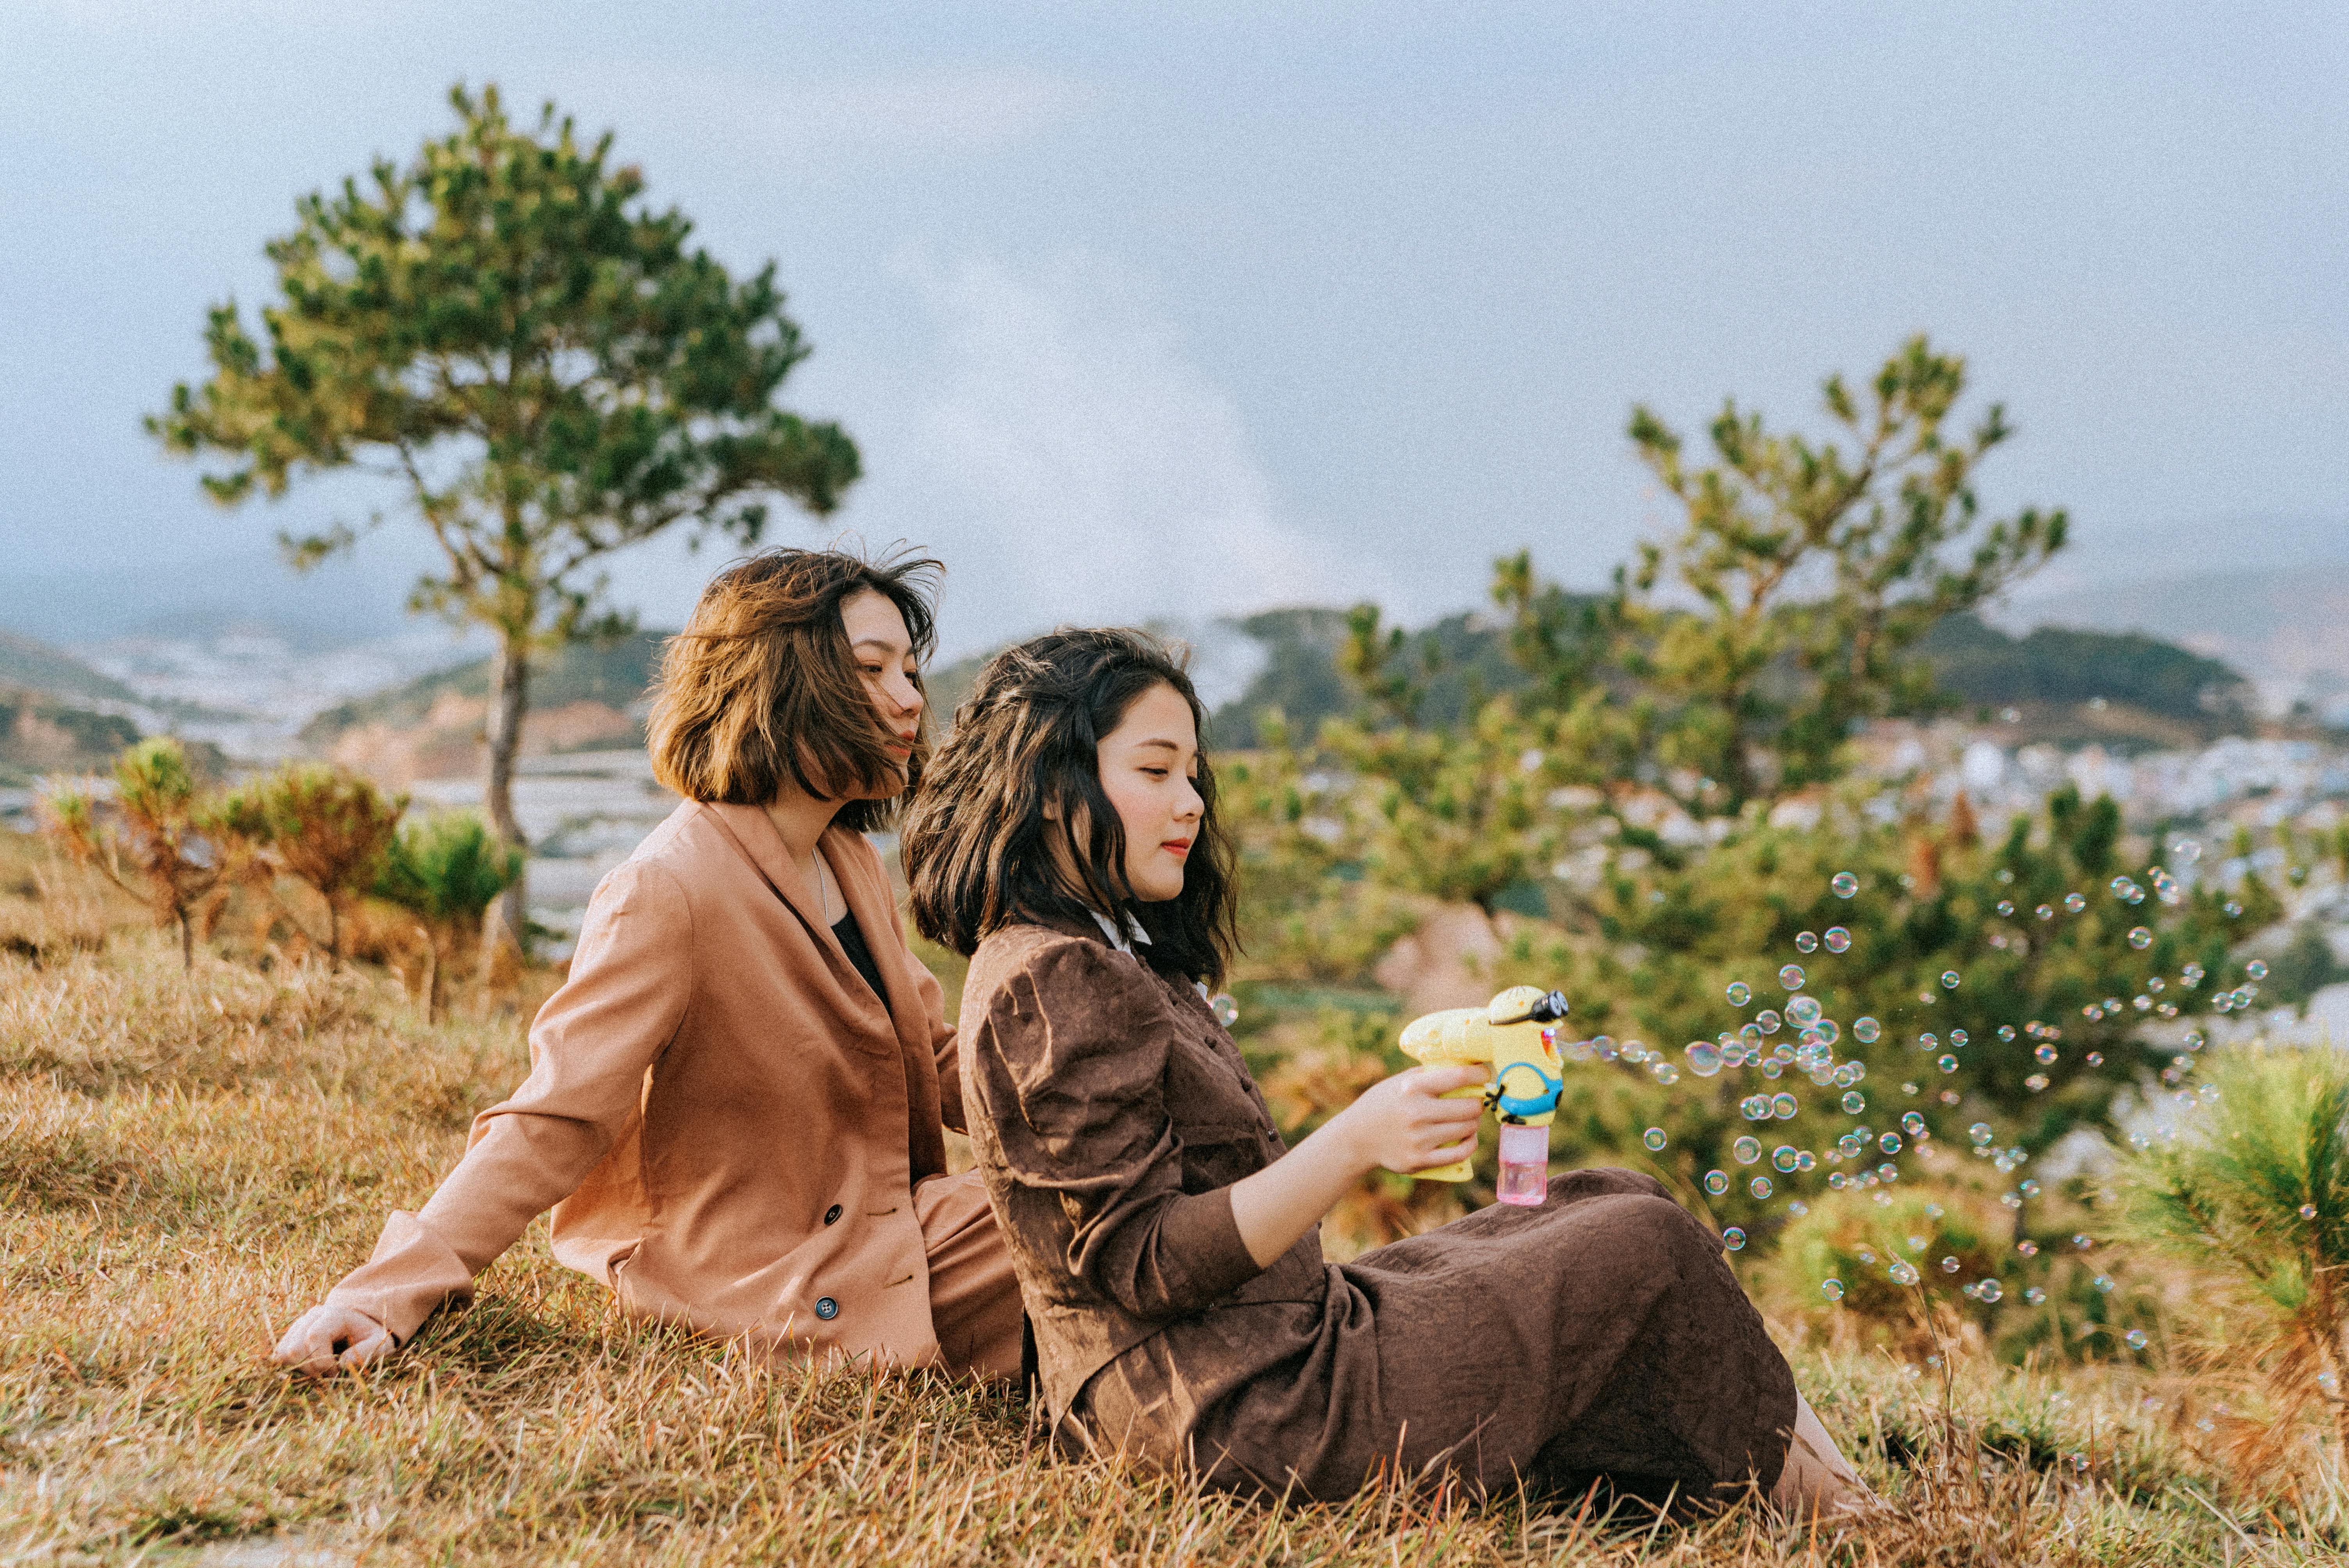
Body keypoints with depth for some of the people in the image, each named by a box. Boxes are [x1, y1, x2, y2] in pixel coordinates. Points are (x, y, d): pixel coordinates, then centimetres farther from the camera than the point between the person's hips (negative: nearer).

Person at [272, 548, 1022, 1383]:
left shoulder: (852, 864, 10)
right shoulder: (670, 893, -19)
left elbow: (942, 1065, 16)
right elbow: (553, 1120, -22)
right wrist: (390, 1290, -32)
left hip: (886, 1227, 9)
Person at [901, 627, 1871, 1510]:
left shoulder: (1116, 959, 15)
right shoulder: (1051, 983, -19)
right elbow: (1140, 1263, -23)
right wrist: (1353, 1145, -30)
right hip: (1244, 1408, -11)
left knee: (1608, 1204, 11)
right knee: (1644, 1248, -5)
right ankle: (1797, 1485, 17)